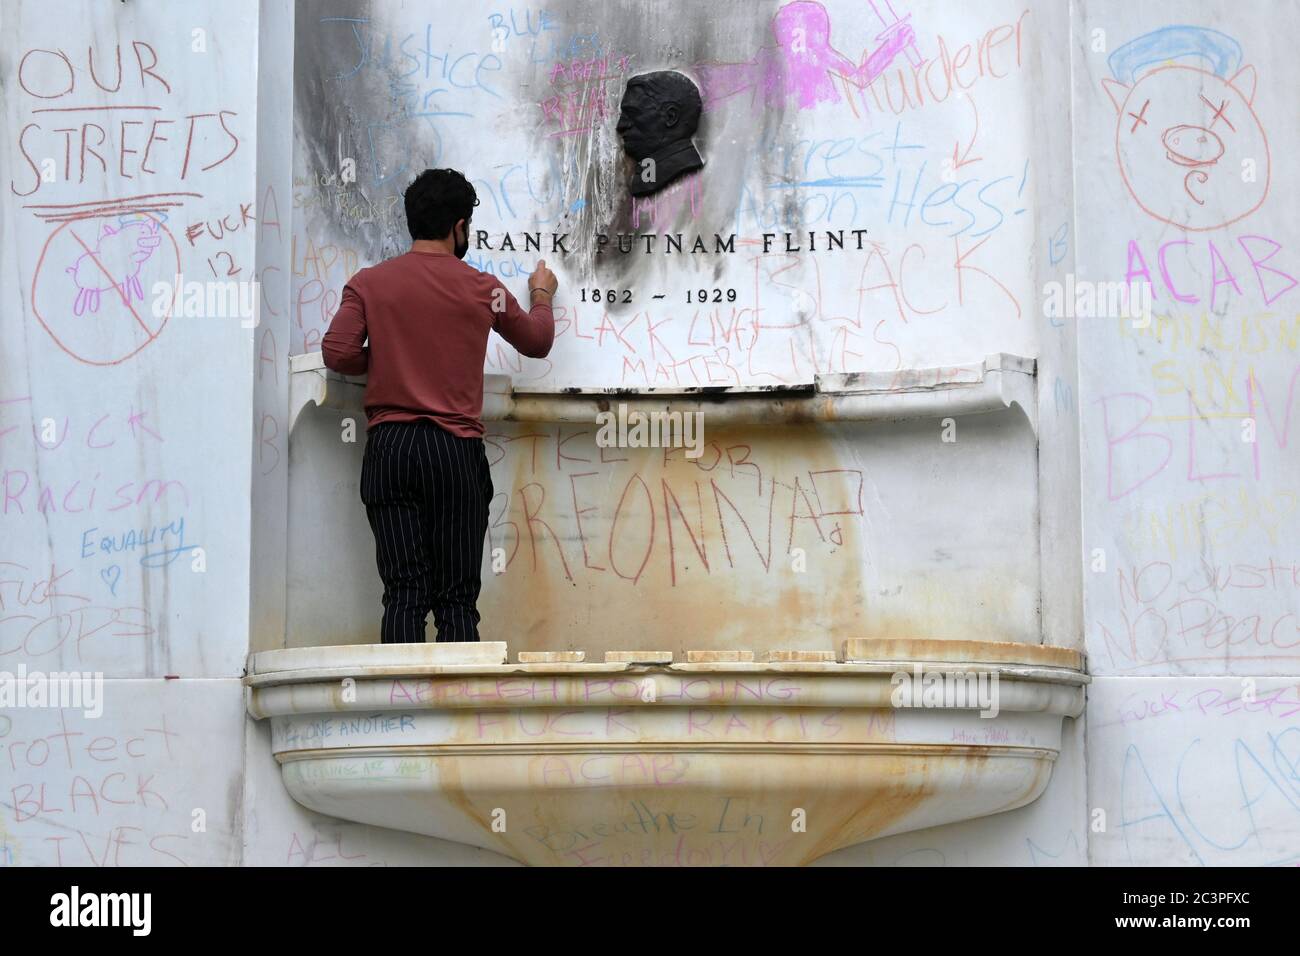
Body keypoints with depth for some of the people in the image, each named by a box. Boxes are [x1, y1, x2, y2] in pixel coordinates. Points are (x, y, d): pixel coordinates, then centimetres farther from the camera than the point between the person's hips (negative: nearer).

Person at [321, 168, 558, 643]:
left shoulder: (368, 283, 3)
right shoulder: (482, 288, 3)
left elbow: (337, 353, -5)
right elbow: (537, 342, 19)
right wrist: (541, 296, 39)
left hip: (389, 447, 1)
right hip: (456, 449, -1)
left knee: (404, 592, 0)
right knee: (457, 598, 2)